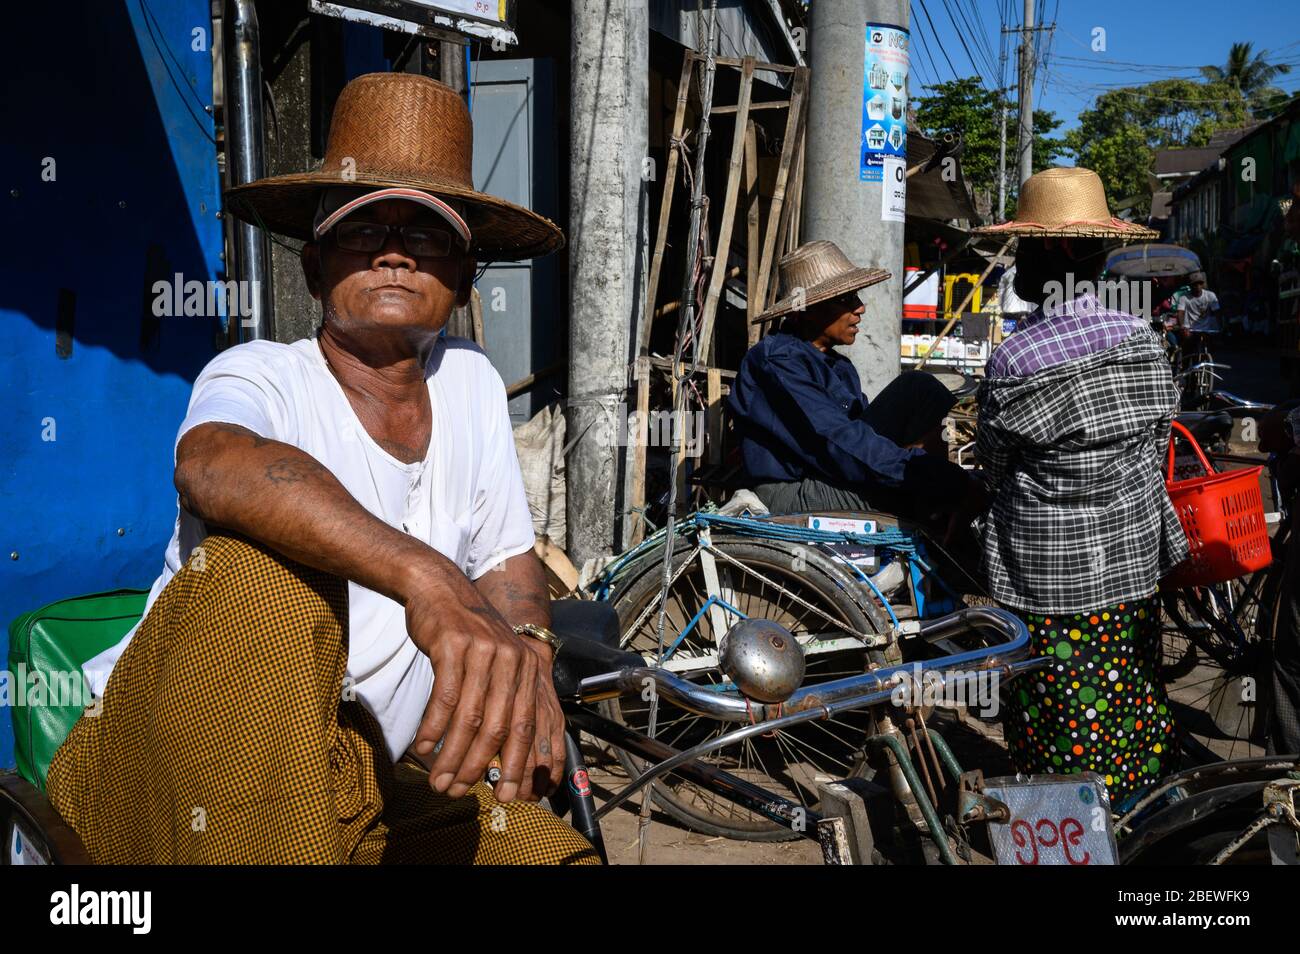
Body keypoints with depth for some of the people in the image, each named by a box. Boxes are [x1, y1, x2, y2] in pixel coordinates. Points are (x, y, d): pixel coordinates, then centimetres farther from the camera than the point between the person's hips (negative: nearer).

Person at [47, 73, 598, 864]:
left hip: (349, 802, 5)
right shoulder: (262, 378, -13)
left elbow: (506, 558, 15)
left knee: (556, 851, -16)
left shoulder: (472, 383, 5)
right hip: (163, 790, -4)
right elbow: (215, 466, -38)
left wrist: (527, 653, -9)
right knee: (264, 571, -33)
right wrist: (428, 580, -54)